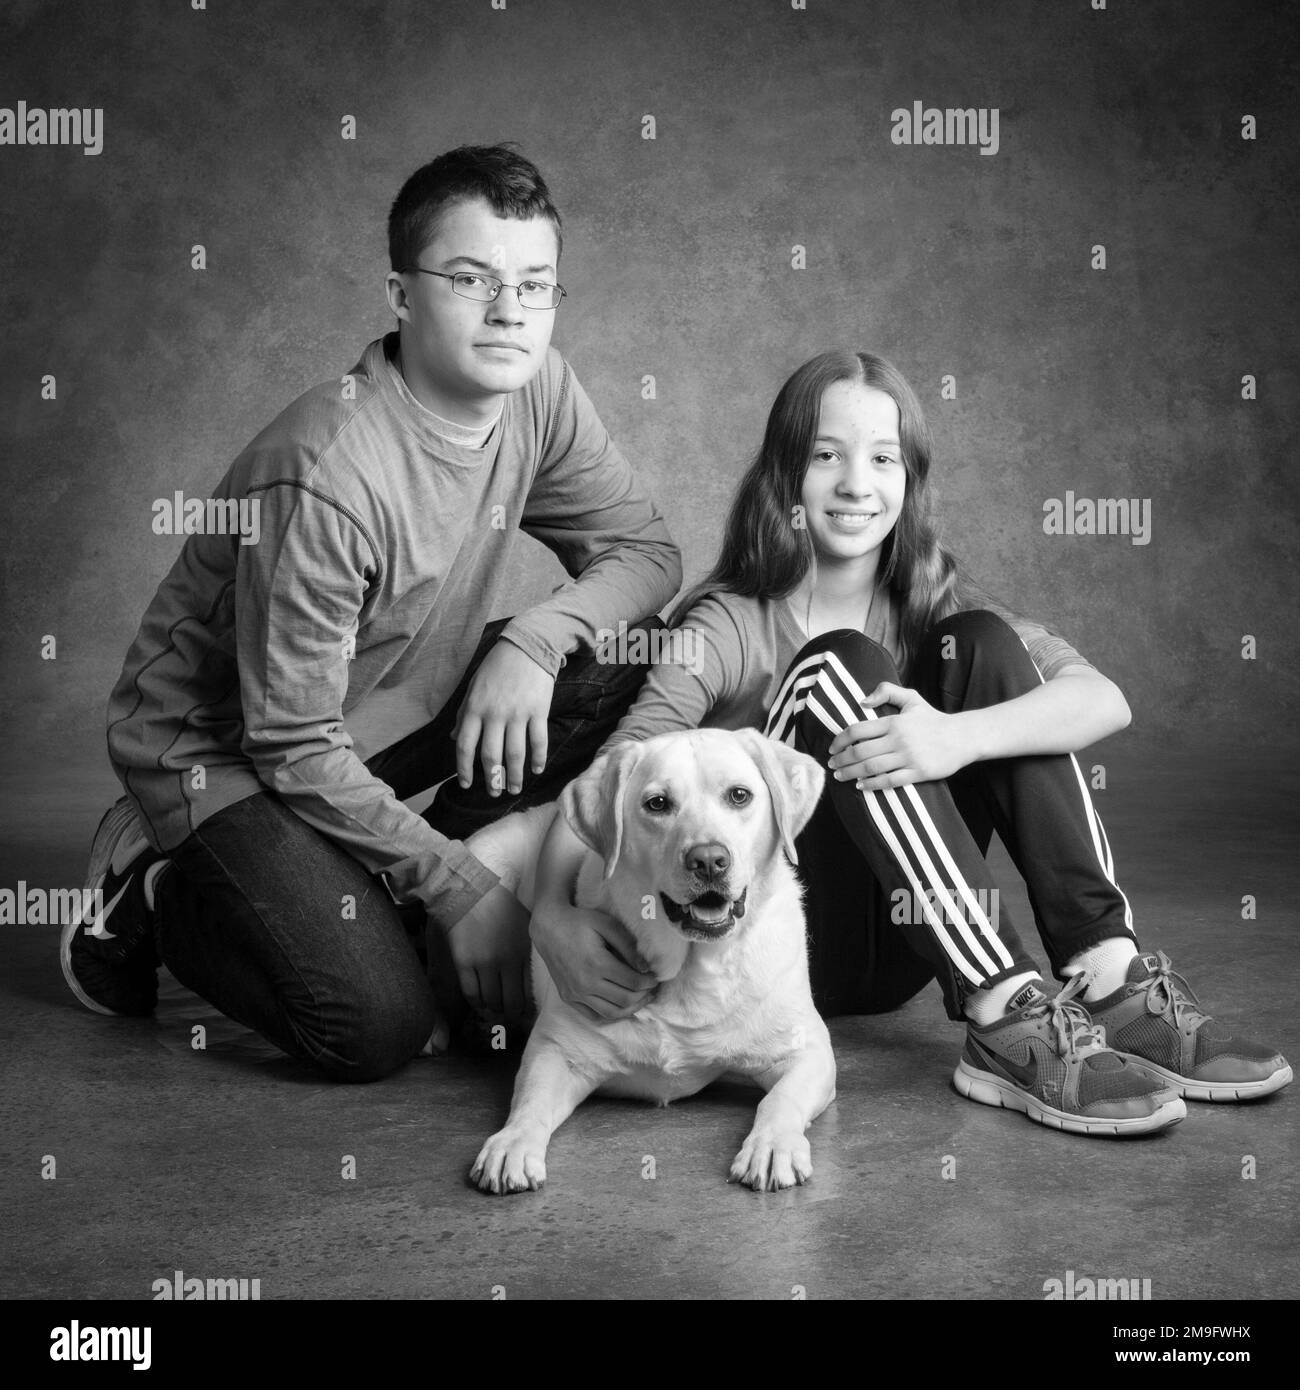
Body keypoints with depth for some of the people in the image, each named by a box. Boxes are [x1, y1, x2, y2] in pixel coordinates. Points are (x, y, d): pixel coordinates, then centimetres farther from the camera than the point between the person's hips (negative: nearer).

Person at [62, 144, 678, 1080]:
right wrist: (460, 886, -21)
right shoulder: (328, 477, -31)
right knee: (380, 1028, -22)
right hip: (223, 748, -7)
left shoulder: (536, 390, -10)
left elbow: (646, 549, -1)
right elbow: (295, 749, -26)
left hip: (401, 704, 7)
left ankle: (388, 889, 0)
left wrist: (532, 640, -22)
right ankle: (155, 891, 5)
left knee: (628, 663, -12)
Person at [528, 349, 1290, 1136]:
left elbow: (1105, 700, -13)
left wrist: (960, 736, -33)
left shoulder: (930, 602, 1)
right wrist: (554, 913, -41)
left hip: (901, 946, 4)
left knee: (983, 644, -13)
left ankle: (1110, 976, -22)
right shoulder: (731, 627, -9)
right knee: (839, 665, -25)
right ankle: (1005, 1019, -32)